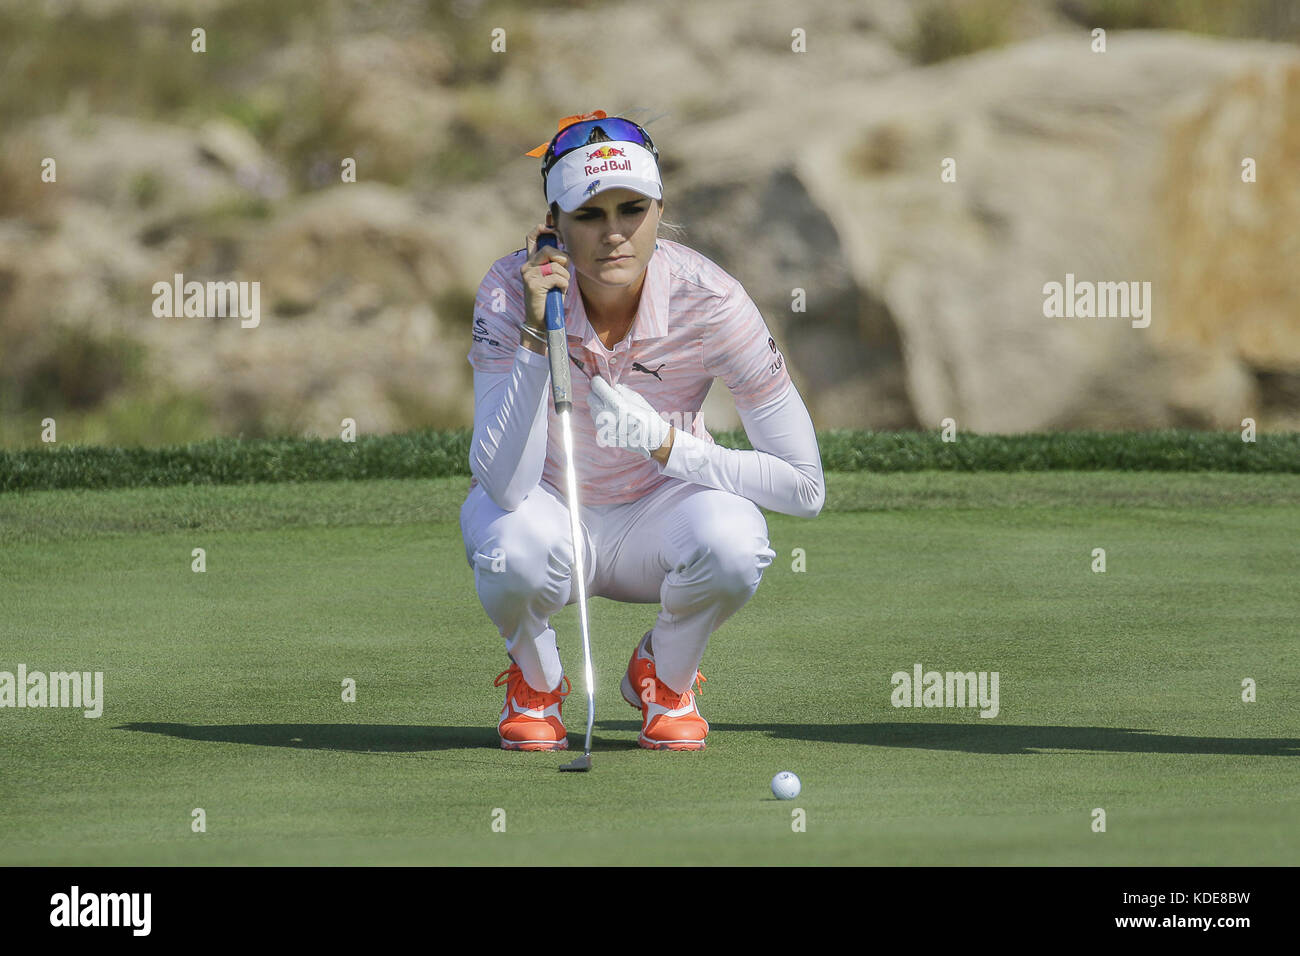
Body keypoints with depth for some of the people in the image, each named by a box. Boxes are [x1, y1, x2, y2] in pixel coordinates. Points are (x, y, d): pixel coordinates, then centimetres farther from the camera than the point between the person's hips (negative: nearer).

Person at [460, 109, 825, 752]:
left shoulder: (706, 299, -23)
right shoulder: (513, 290, -23)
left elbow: (805, 486, -22)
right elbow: (504, 486, -33)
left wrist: (667, 443, -31)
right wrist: (538, 335, -41)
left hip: (655, 514, 1)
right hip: (546, 506, -1)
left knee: (731, 543, -34)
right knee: (517, 552, -36)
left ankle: (666, 676, 1)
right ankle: (536, 681, 0)